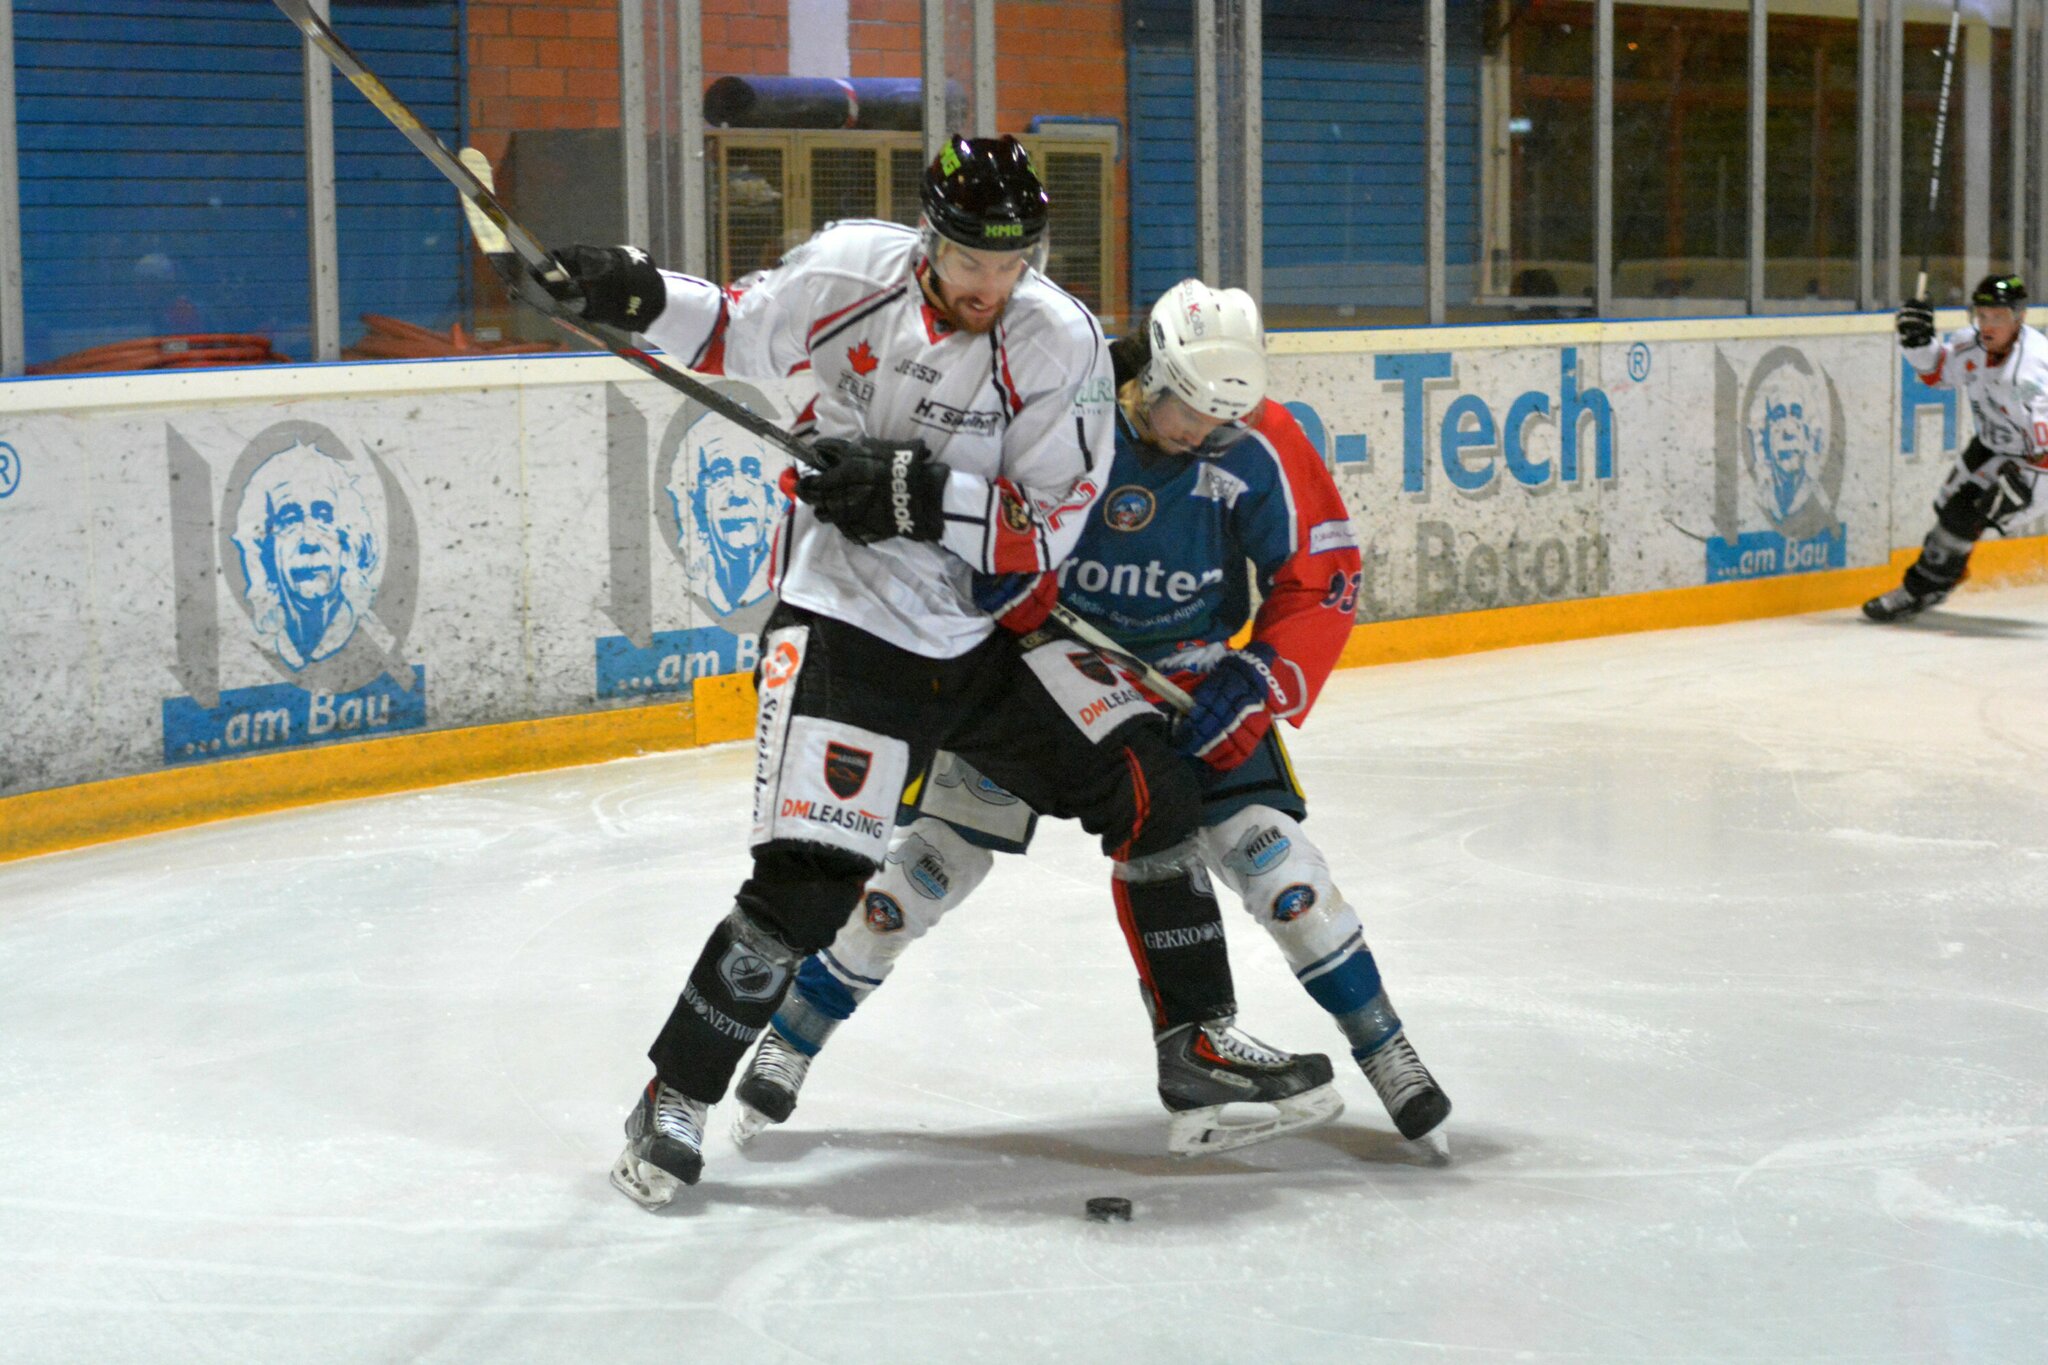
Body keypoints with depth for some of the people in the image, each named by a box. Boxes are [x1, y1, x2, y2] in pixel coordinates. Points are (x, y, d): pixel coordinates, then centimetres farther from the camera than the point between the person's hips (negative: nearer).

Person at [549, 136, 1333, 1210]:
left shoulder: (1063, 345, -9)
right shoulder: (851, 272, -9)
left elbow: (1041, 532, -14)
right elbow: (738, 333, 8)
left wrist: (917, 490, -27)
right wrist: (638, 298, -9)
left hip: (988, 630, 3)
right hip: (844, 626, -3)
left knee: (1147, 788, -2)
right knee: (808, 881, -15)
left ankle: (1197, 1044, 14)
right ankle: (675, 1098, 1)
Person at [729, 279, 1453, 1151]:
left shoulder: (1257, 445, -17)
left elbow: (1319, 579, -9)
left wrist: (1256, 686, -18)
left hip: (1186, 674, 1)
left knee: (1266, 849, -11)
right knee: (946, 849, -7)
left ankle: (1381, 1045, 7)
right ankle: (791, 1037, 8)